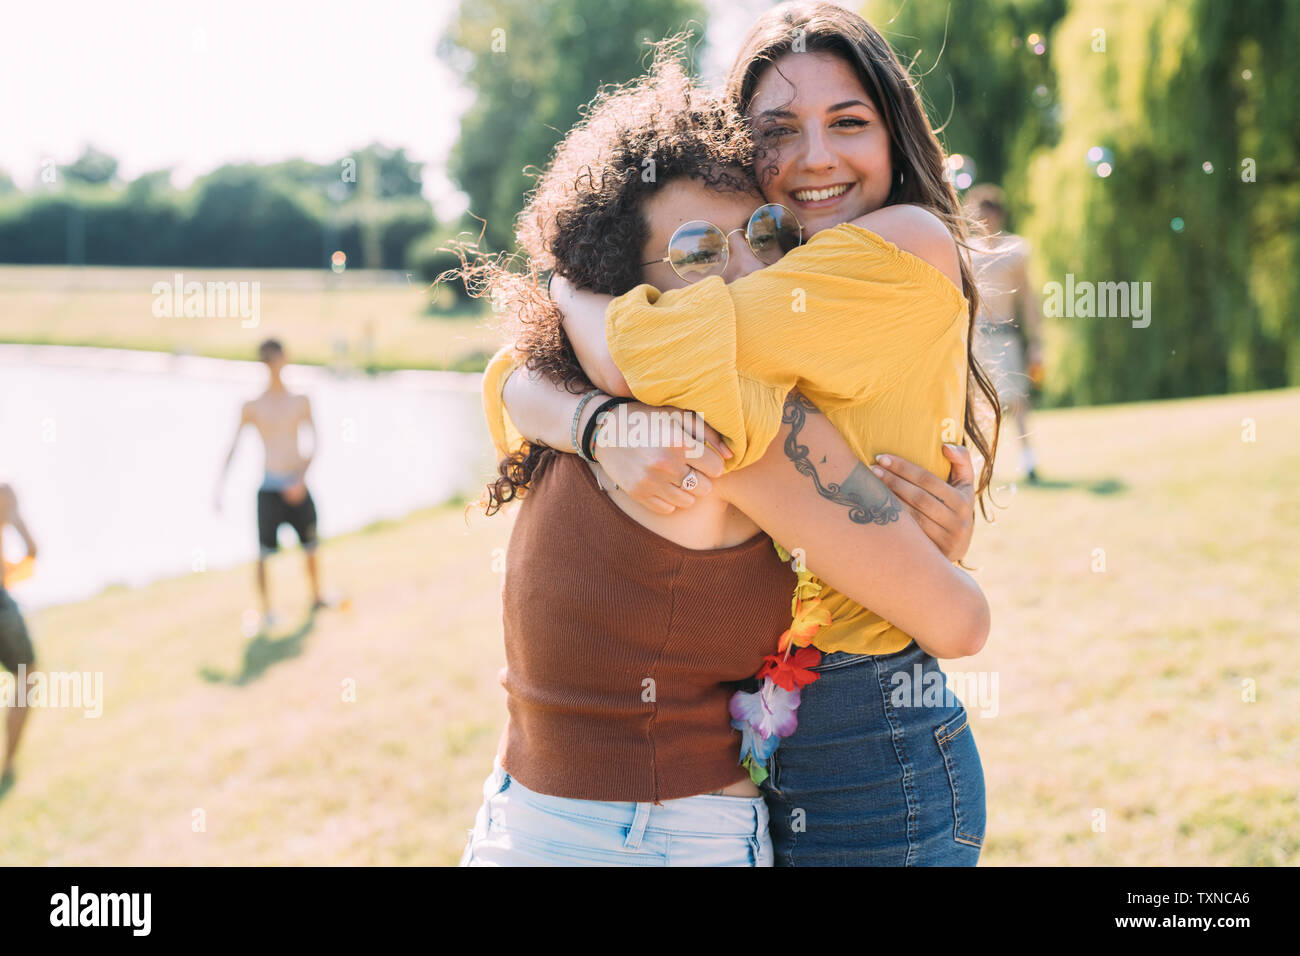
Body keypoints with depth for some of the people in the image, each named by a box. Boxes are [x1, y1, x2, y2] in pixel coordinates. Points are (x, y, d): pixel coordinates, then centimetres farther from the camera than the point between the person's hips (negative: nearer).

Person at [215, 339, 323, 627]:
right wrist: (220, 484, -12)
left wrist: (301, 479, -12)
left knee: (310, 549, 10)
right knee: (264, 553, -7)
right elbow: (233, 446, -2)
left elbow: (315, 443, 2)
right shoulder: (252, 407, 1)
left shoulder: (300, 402, 7)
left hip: (298, 488, 2)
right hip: (270, 488, -2)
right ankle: (266, 610, 1)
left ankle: (316, 597, 31)